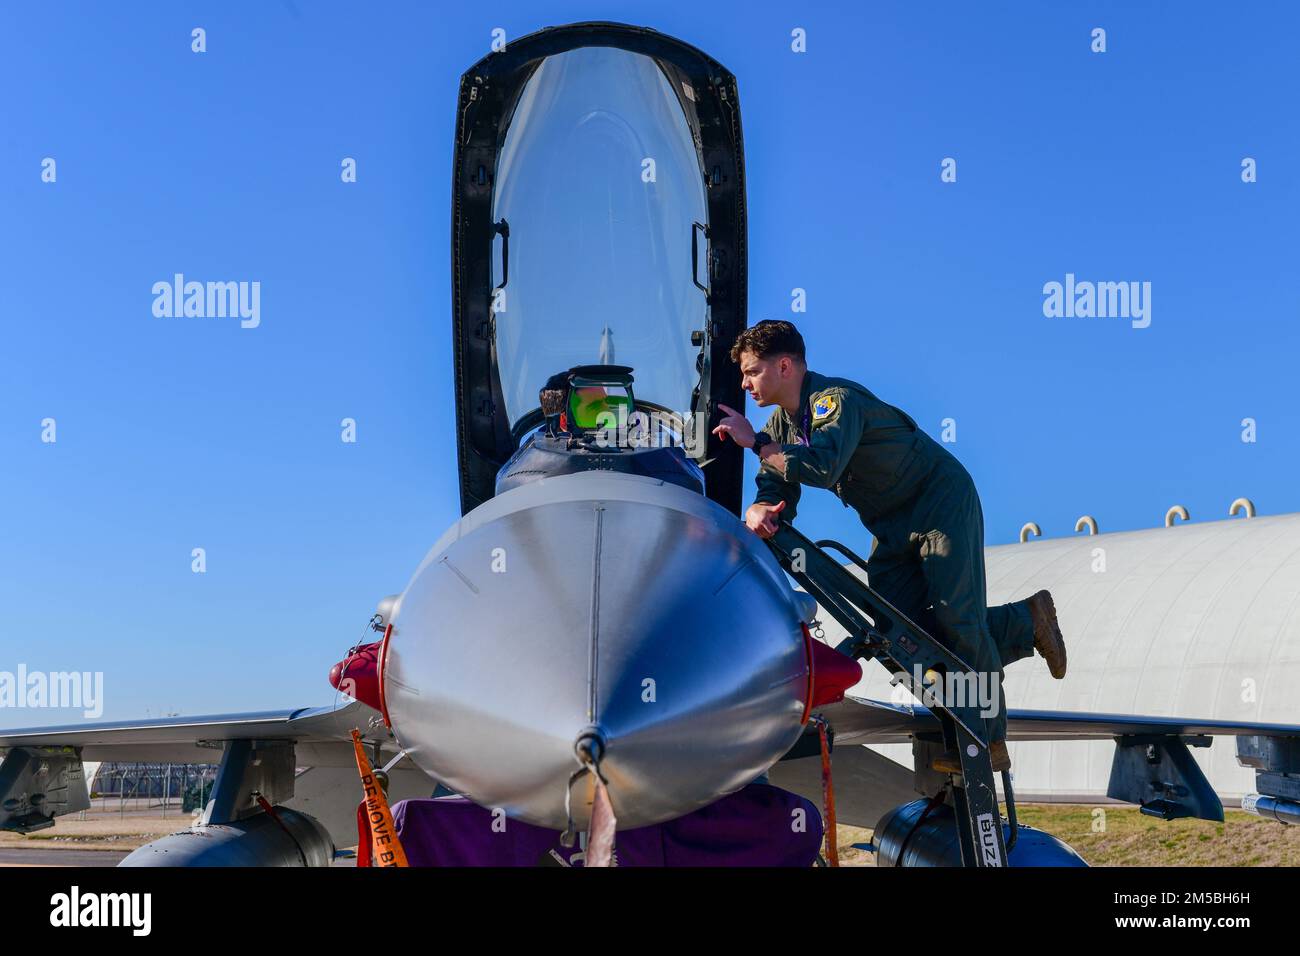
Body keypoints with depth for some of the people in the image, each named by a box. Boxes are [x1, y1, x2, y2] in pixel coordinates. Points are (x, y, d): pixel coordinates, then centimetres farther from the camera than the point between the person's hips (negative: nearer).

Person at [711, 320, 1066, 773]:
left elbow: (821, 468, -42)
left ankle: (988, 740, 2)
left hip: (942, 505, -8)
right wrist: (759, 511, -29)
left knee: (956, 619, -12)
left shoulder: (837, 399, -25)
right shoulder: (783, 422, 2)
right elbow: (777, 488, -5)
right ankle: (1026, 623, 16)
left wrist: (756, 442, -32)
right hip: (894, 528, 8)